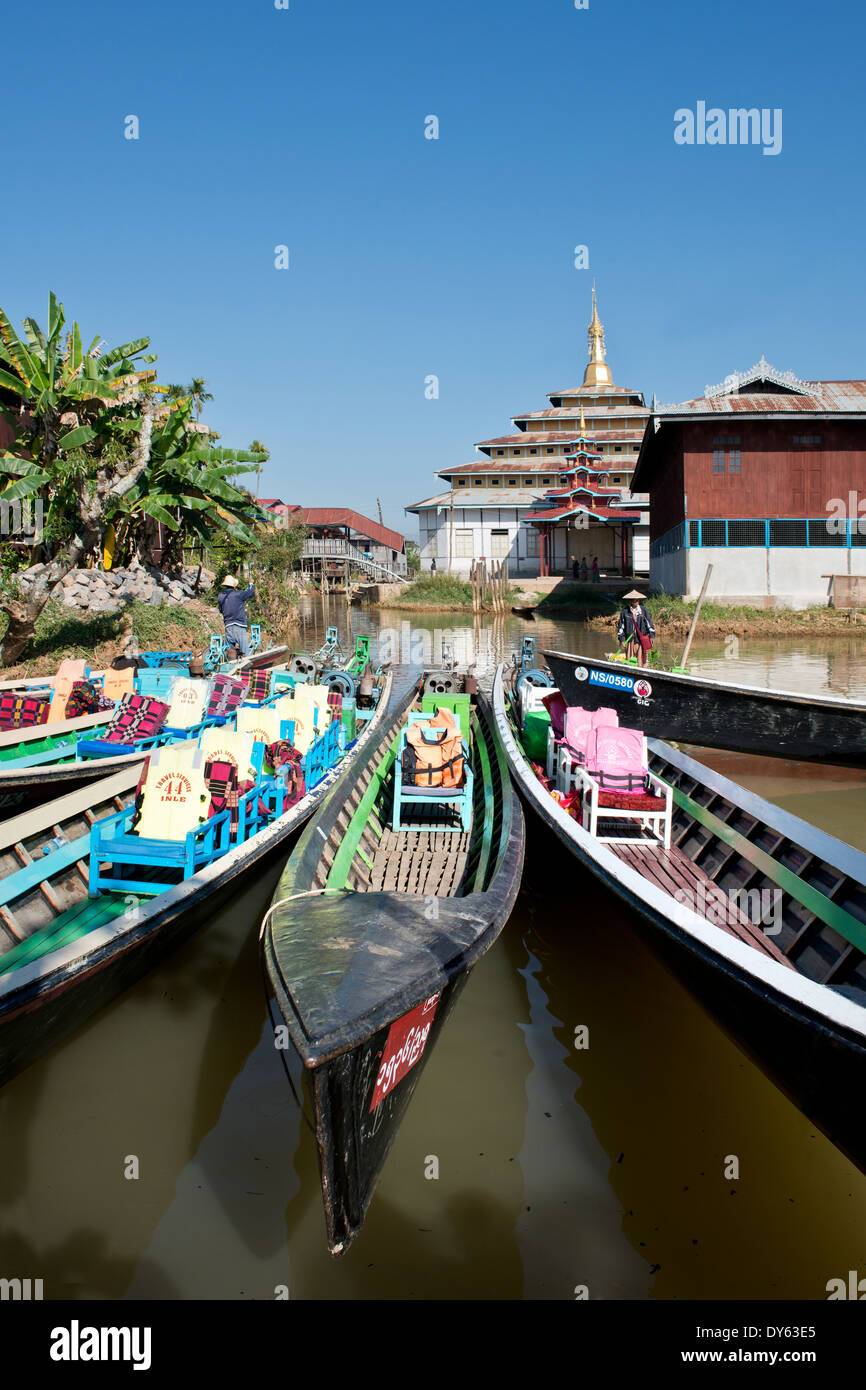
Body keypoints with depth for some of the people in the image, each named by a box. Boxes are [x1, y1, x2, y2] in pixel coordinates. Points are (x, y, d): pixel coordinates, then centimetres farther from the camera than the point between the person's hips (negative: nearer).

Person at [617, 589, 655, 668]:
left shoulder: (643, 610, 6)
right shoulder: (625, 611, 3)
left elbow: (649, 622, 10)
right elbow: (621, 625, 6)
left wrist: (651, 635, 3)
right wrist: (621, 639, 1)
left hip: (642, 638, 0)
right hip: (629, 639, 0)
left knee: (641, 657, -4)